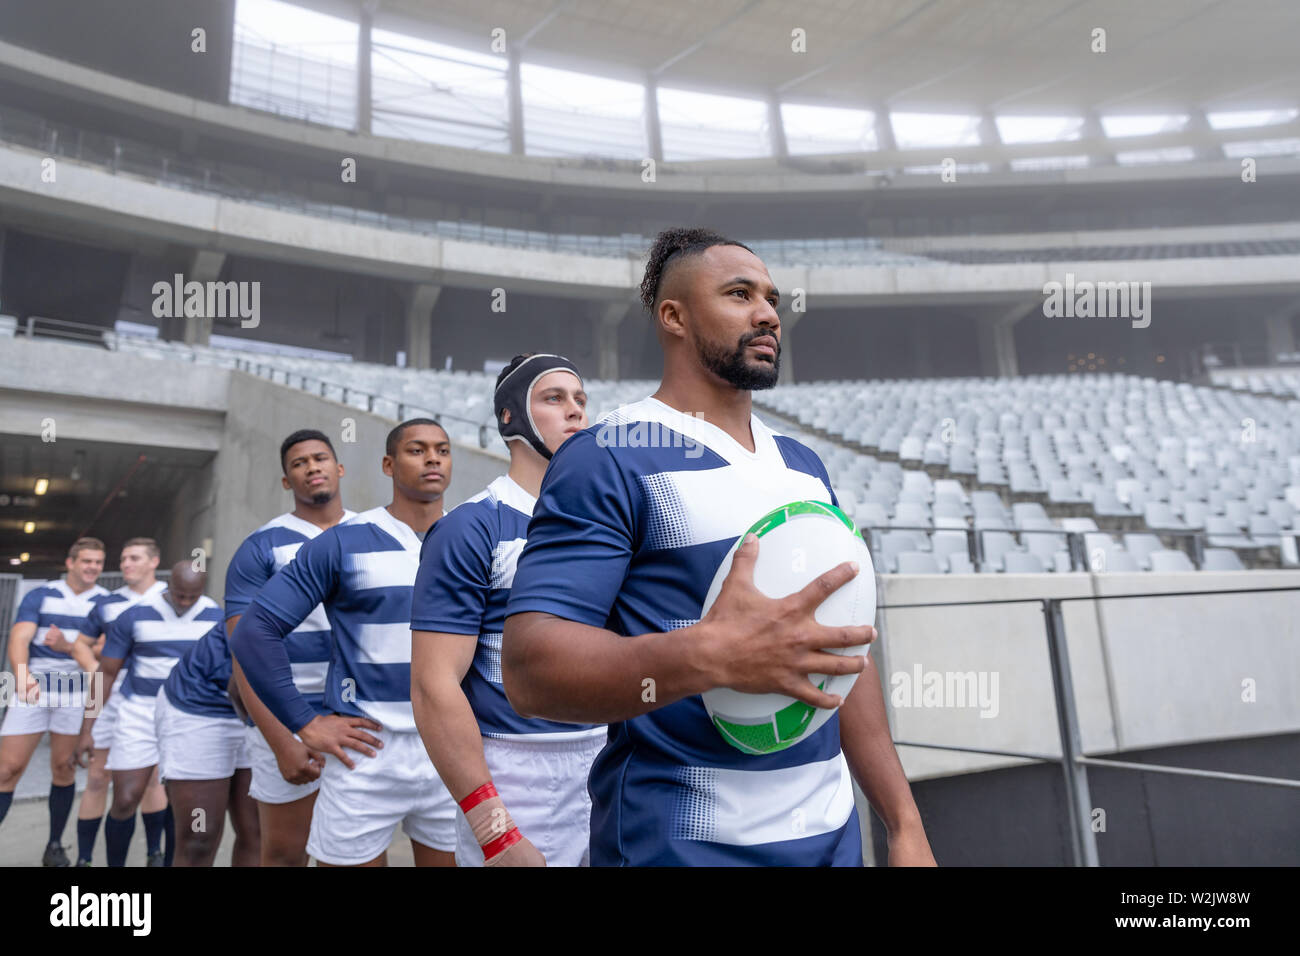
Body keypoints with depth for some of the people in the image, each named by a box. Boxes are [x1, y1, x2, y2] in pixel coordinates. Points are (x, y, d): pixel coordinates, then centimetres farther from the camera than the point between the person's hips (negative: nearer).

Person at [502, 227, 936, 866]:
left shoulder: (805, 467, 10)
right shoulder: (609, 459, -12)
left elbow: (842, 647, 14)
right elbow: (530, 666, -21)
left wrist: (904, 822, 10)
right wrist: (711, 654, -36)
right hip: (683, 843, -6)